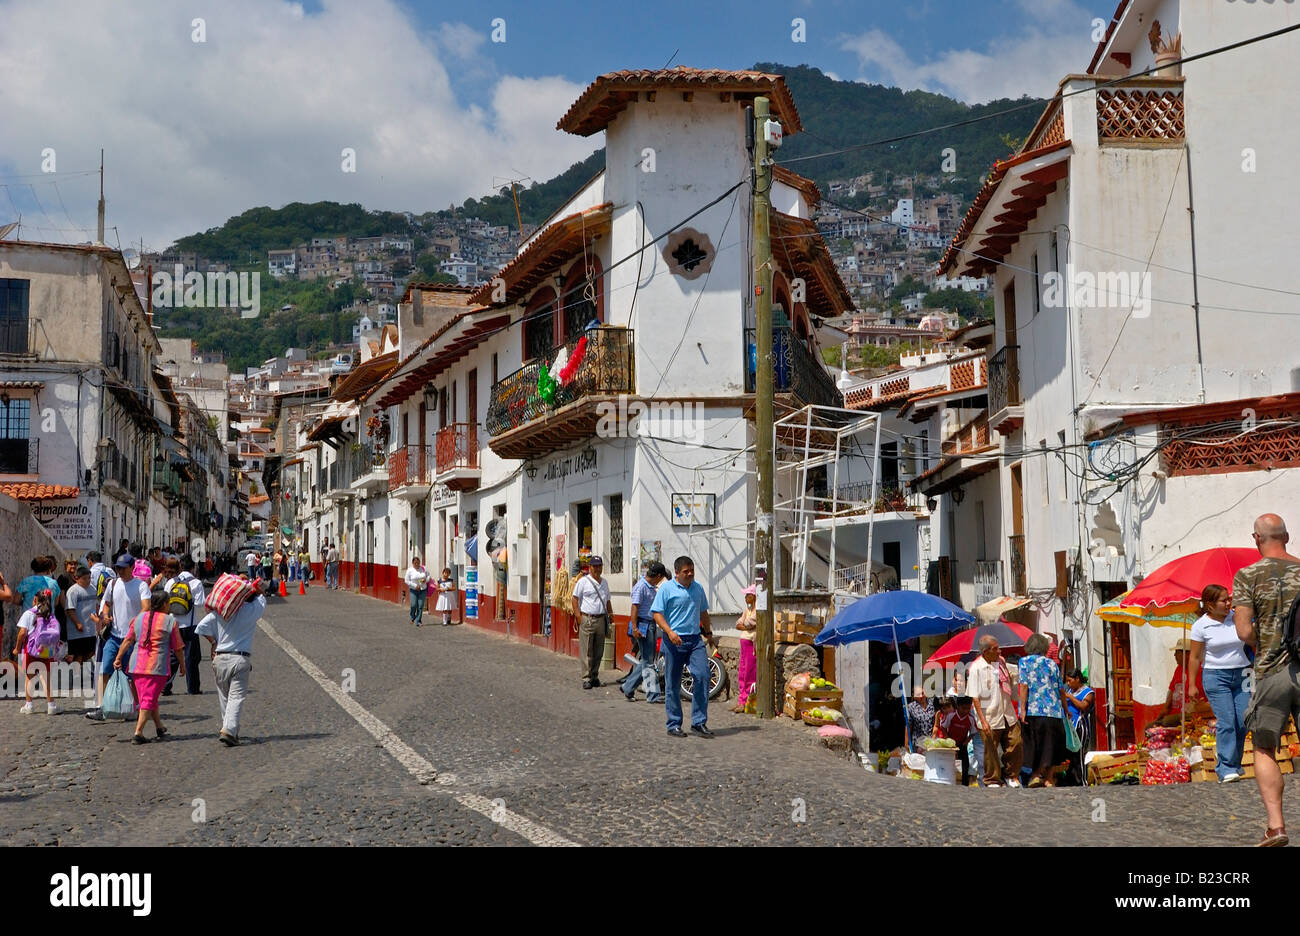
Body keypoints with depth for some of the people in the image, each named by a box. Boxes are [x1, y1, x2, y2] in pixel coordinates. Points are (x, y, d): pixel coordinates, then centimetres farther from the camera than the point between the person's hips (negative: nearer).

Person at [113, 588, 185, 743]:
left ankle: (159, 728, 30)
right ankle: (138, 732, -12)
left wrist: (118, 658, 10)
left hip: (137, 666, 5)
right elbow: (177, 648, 2)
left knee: (147, 698, 17)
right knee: (149, 700, -3)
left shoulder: (139, 618, 9)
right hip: (158, 667, -5)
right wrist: (182, 665, 13)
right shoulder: (170, 621, -2)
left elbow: (128, 640, 5)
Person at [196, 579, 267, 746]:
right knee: (236, 697, -6)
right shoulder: (252, 610, -4)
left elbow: (202, 627, 0)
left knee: (224, 696, 16)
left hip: (220, 658, 4)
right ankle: (229, 730, -21)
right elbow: (262, 597, 16)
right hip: (240, 660, -4)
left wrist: (213, 643, 11)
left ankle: (230, 729, 25)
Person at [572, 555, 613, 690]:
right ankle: (586, 679, -3)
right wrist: (578, 616, -13)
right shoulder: (583, 581, -3)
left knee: (599, 652, 8)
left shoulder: (604, 582, 18)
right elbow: (575, 598, -5)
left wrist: (610, 613, 13)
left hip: (601, 619, 6)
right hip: (587, 619, -6)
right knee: (586, 651, -5)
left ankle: (594, 676, 17)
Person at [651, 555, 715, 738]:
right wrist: (670, 632, -21)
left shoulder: (698, 588, 13)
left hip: (695, 639, 4)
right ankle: (674, 725, 11)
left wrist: (708, 633, 31)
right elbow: (657, 614, -8)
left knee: (703, 676, -9)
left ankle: (699, 723, -1)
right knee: (673, 685, 2)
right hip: (674, 641, -4)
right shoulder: (666, 588, -3)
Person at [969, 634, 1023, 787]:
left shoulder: (1001, 661, 7)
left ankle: (1011, 776, 23)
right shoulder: (976, 668, -12)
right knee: (991, 751, 3)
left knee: (1016, 745, 4)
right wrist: (983, 720, -18)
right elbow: (975, 697, -13)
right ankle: (992, 780, 18)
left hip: (1008, 716, 6)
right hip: (990, 718, -5)